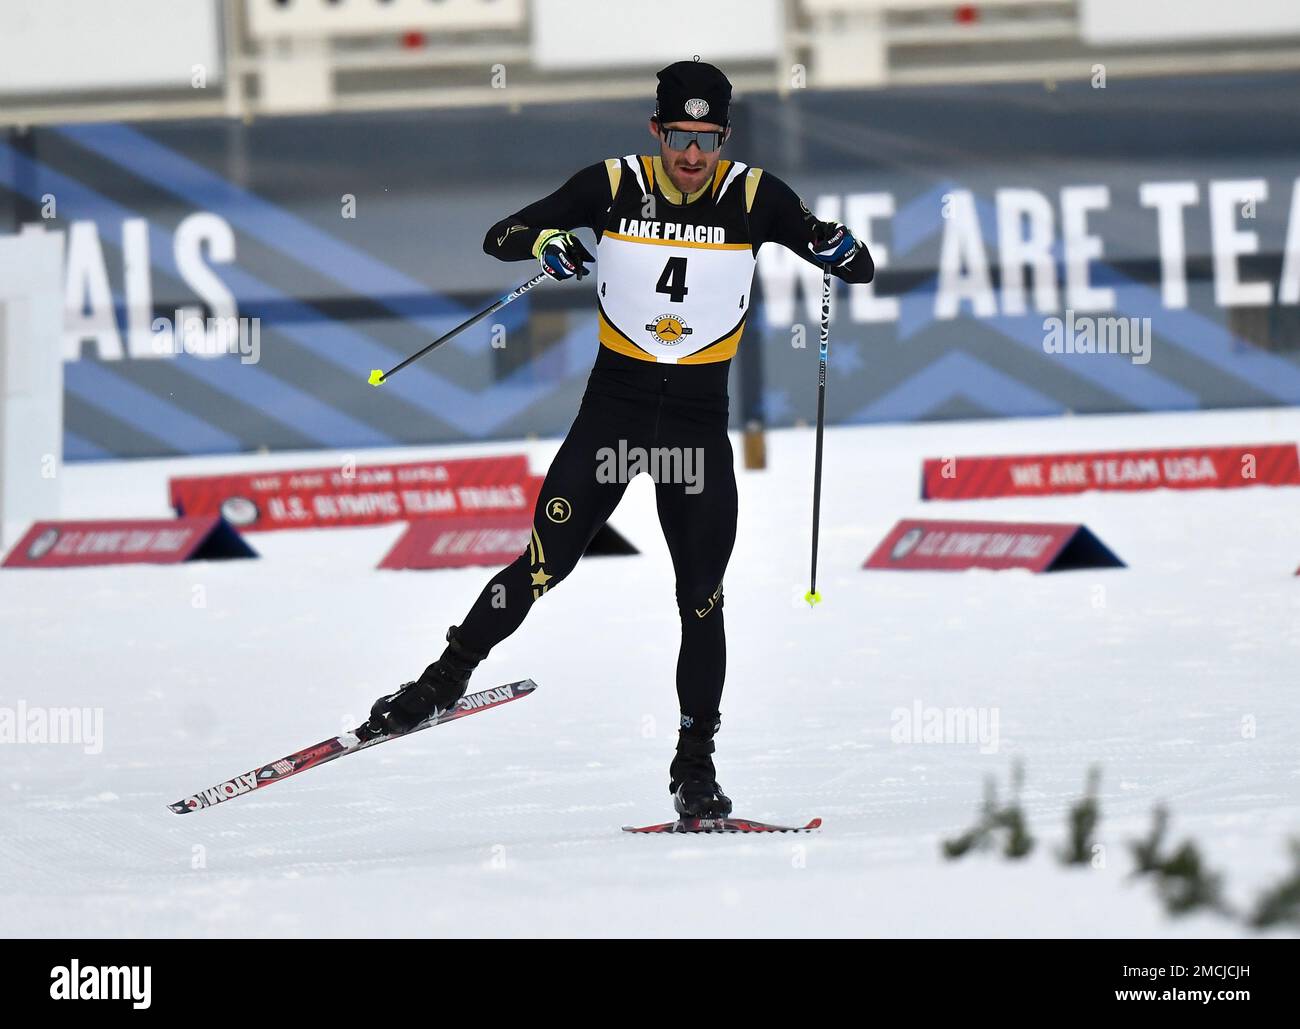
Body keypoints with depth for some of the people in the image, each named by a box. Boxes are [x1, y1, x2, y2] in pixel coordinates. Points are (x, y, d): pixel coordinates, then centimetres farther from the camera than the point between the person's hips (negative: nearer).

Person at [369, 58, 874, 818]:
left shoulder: (754, 197, -5)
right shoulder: (615, 186, -5)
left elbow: (859, 268, -4)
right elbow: (500, 236, -1)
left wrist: (839, 249, -27)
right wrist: (544, 243, -23)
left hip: (700, 418, 1)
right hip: (615, 403, 0)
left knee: (702, 600, 0)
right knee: (544, 566, -9)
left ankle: (695, 764, 13)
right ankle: (447, 679, 9)